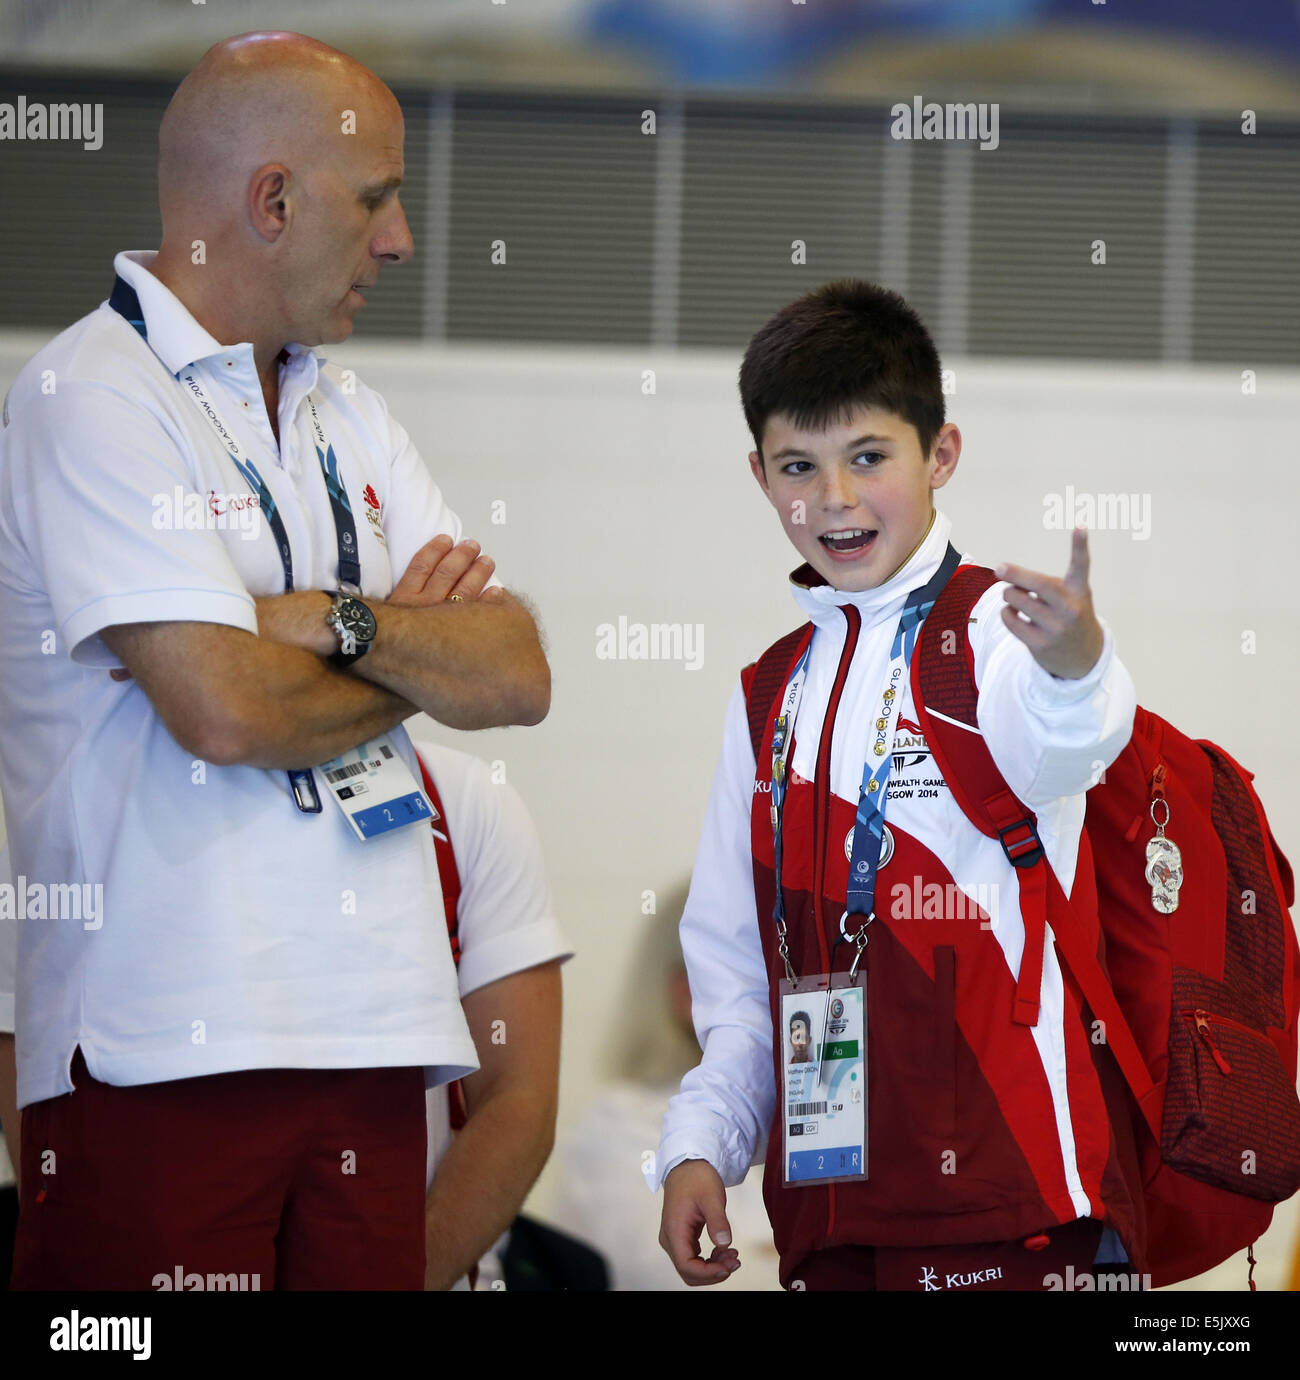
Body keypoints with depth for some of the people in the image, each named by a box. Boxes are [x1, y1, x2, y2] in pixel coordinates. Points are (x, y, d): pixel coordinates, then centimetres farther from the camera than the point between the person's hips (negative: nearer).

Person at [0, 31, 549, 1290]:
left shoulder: (348, 418, 20)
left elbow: (519, 679, 10)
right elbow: (222, 708, -16)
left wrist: (338, 623, -8)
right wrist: (415, 645, 3)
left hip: (373, 1036, 7)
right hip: (162, 1045, -7)